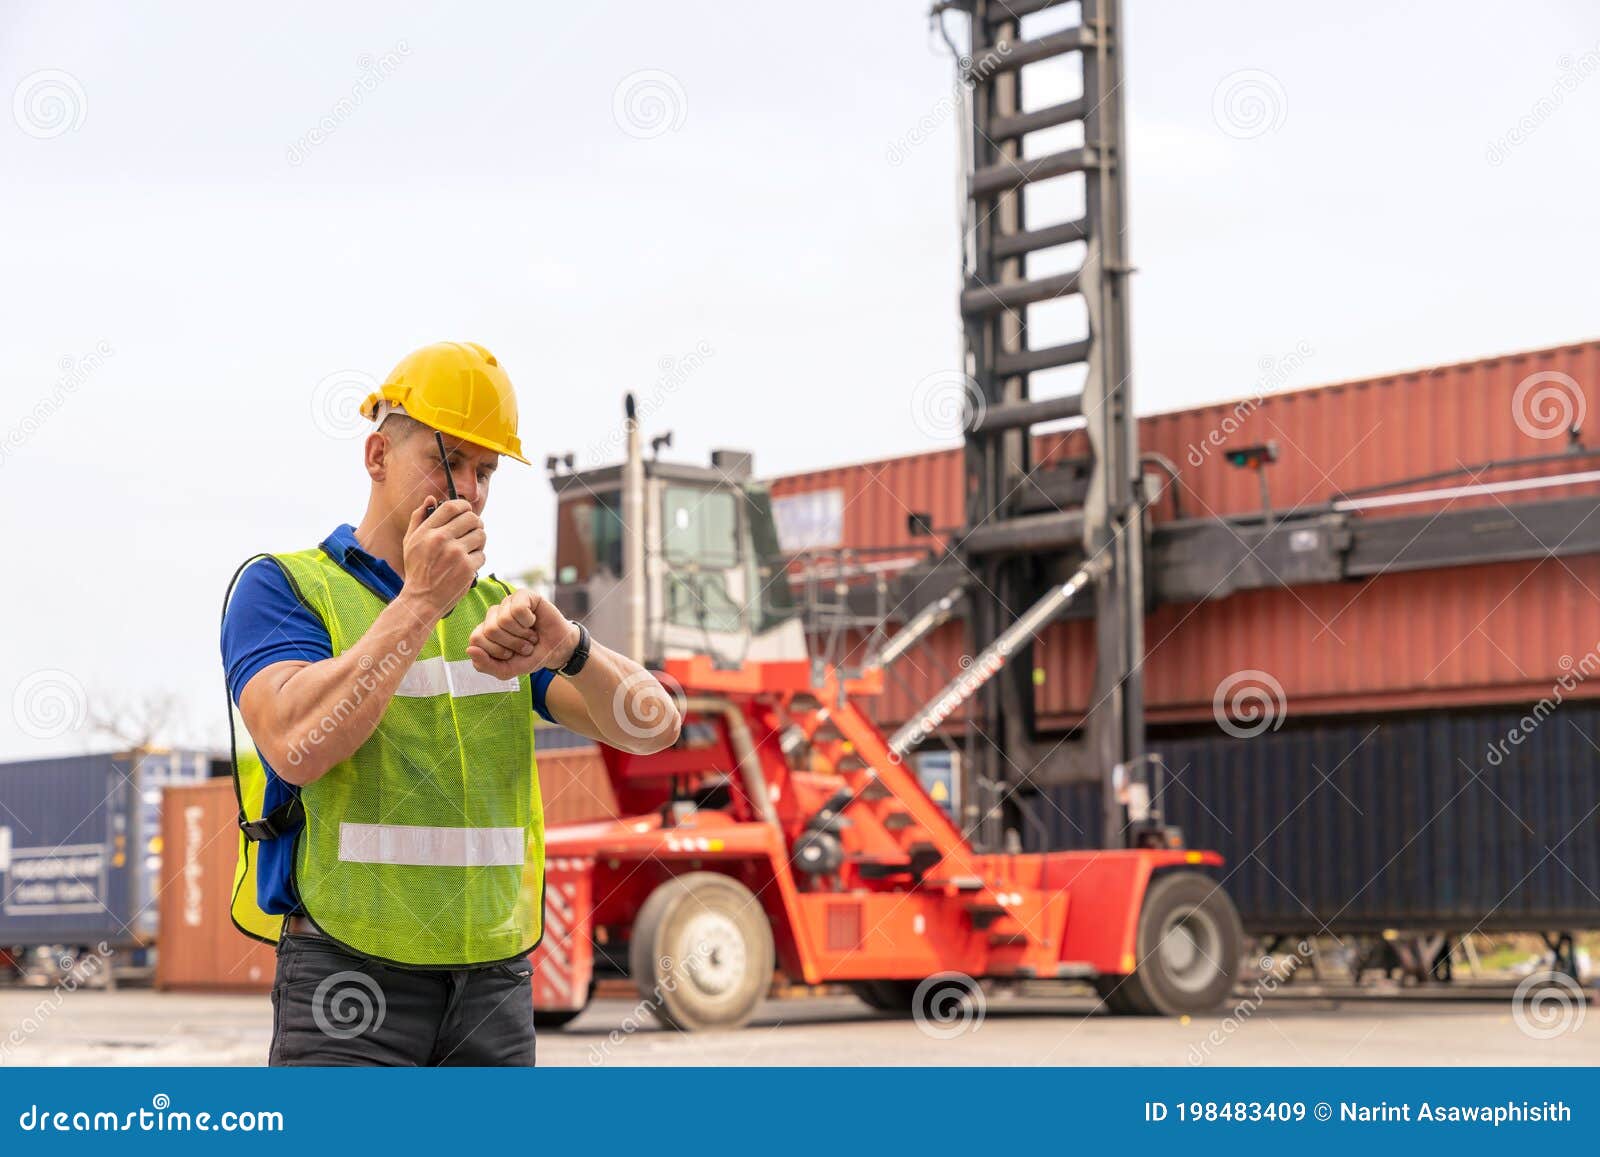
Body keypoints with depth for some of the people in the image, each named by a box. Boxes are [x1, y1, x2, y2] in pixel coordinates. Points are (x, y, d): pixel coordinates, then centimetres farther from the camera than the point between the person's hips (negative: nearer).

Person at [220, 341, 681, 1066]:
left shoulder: (499, 611, 15)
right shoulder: (282, 588, 1)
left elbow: (651, 727, 2)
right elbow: (297, 746, -18)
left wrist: (564, 645, -19)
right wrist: (420, 601, -15)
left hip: (495, 982, 5)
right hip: (346, 986, -5)